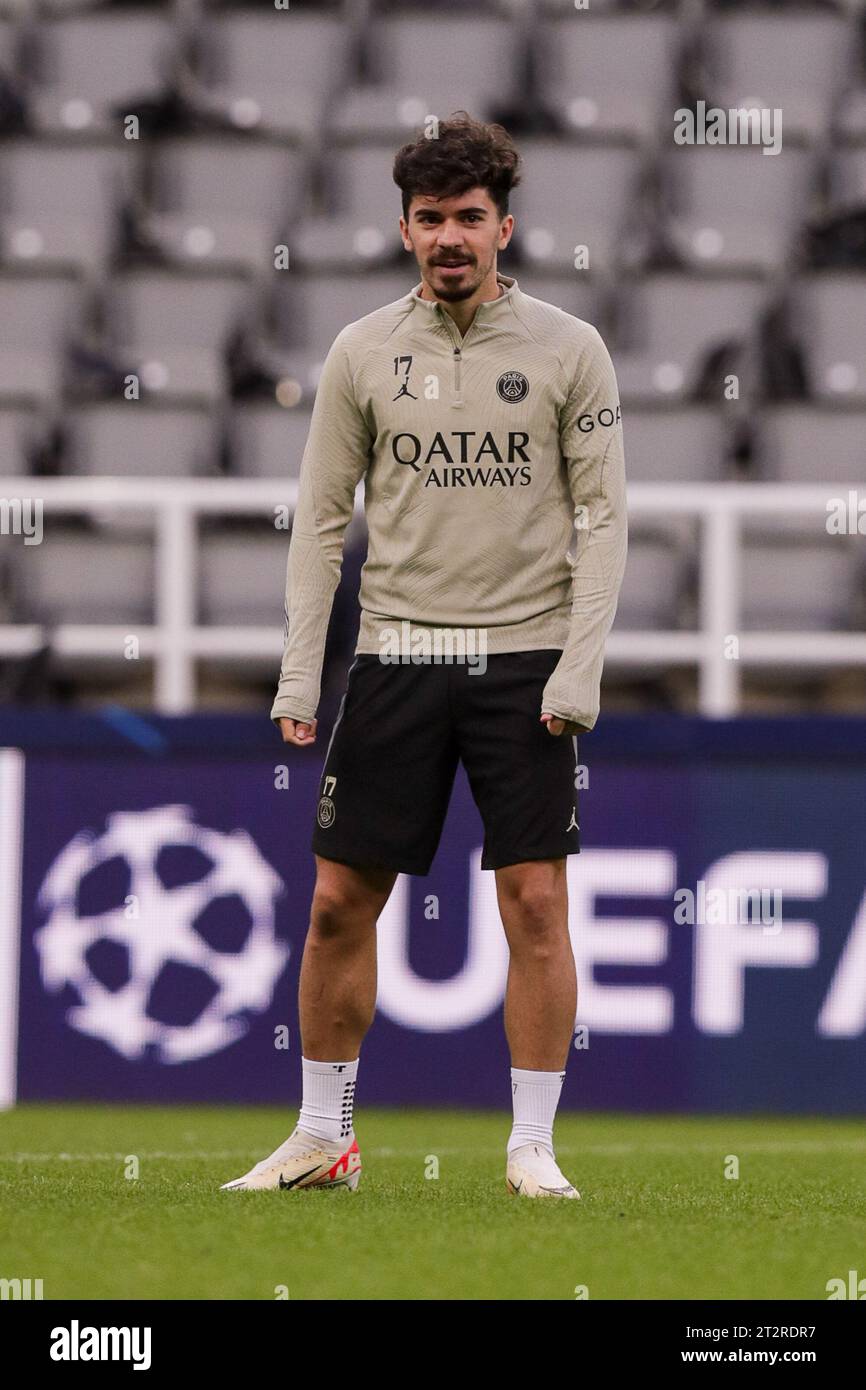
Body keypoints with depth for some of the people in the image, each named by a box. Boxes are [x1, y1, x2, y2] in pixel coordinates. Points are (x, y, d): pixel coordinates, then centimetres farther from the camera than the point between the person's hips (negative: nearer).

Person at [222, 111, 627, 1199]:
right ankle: (323, 1138, 14)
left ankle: (532, 1148, 3)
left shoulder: (568, 351, 0)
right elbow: (321, 519, 8)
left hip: (525, 657, -2)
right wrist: (299, 676, 1)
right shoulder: (362, 353, 5)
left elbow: (603, 517, 0)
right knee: (339, 902, 2)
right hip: (396, 652, 2)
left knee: (535, 903, -5)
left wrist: (579, 667, -10)